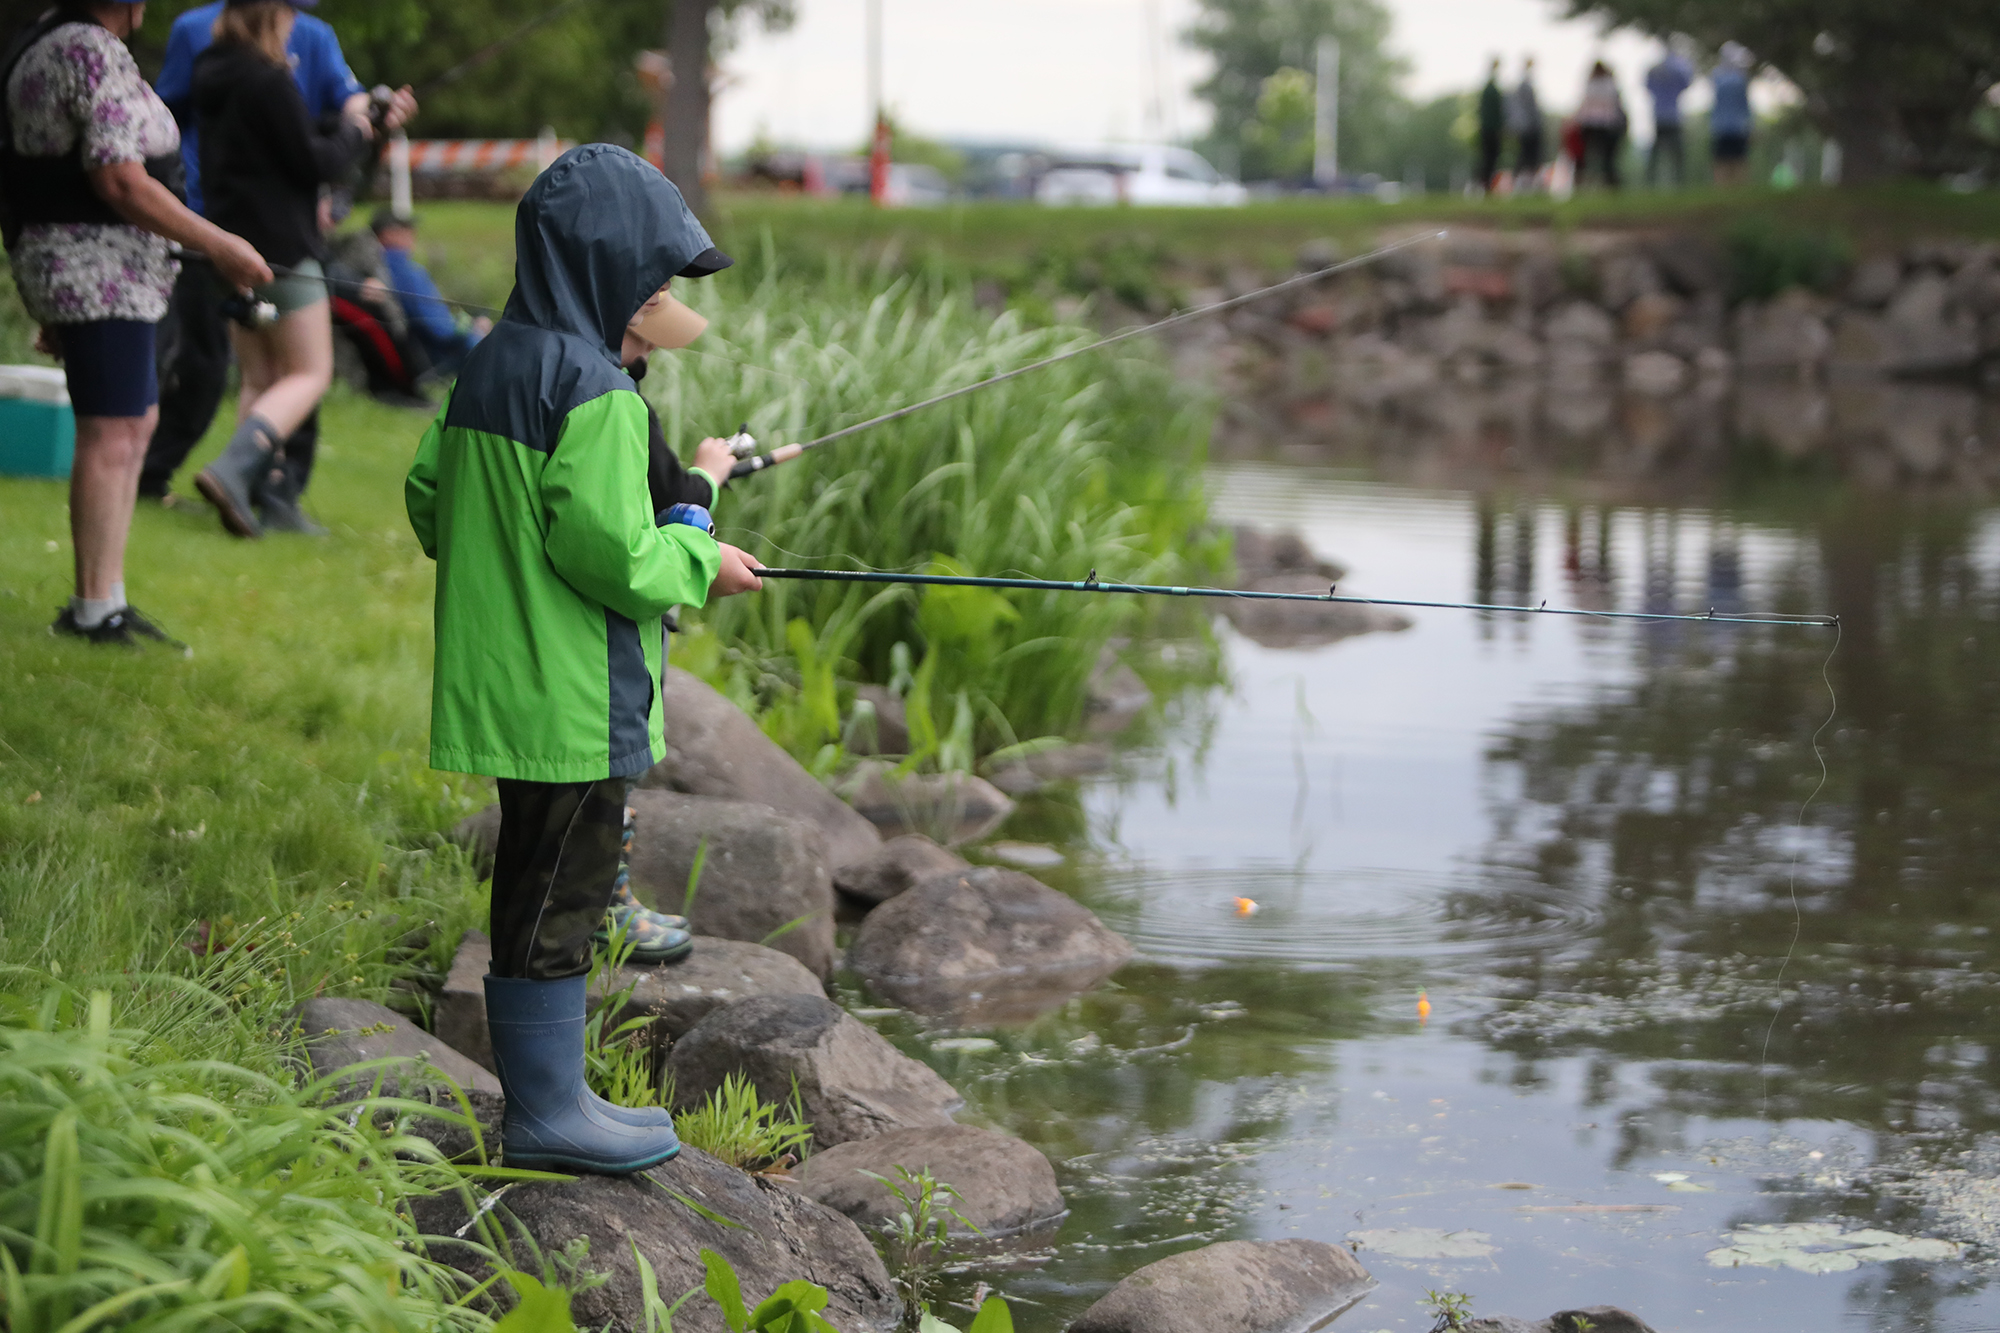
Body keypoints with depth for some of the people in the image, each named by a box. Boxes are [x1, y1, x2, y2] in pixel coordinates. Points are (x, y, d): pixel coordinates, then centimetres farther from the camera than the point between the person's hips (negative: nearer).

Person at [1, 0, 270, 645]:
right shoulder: (94, 55, -17)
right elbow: (120, 182, -22)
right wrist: (218, 246, -15)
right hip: (99, 268, -11)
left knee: (137, 422, 16)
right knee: (111, 434, -8)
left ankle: (106, 599, 19)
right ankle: (94, 612, -5)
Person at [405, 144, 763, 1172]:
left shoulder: (489, 368, 9)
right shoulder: (591, 393, -19)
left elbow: (429, 500, 16)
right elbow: (620, 561, -22)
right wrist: (699, 553, -6)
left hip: (509, 688, 9)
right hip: (573, 702, -9)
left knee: (539, 886, 16)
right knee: (557, 897, -1)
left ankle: (547, 1096, 25)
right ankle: (546, 1113, 7)